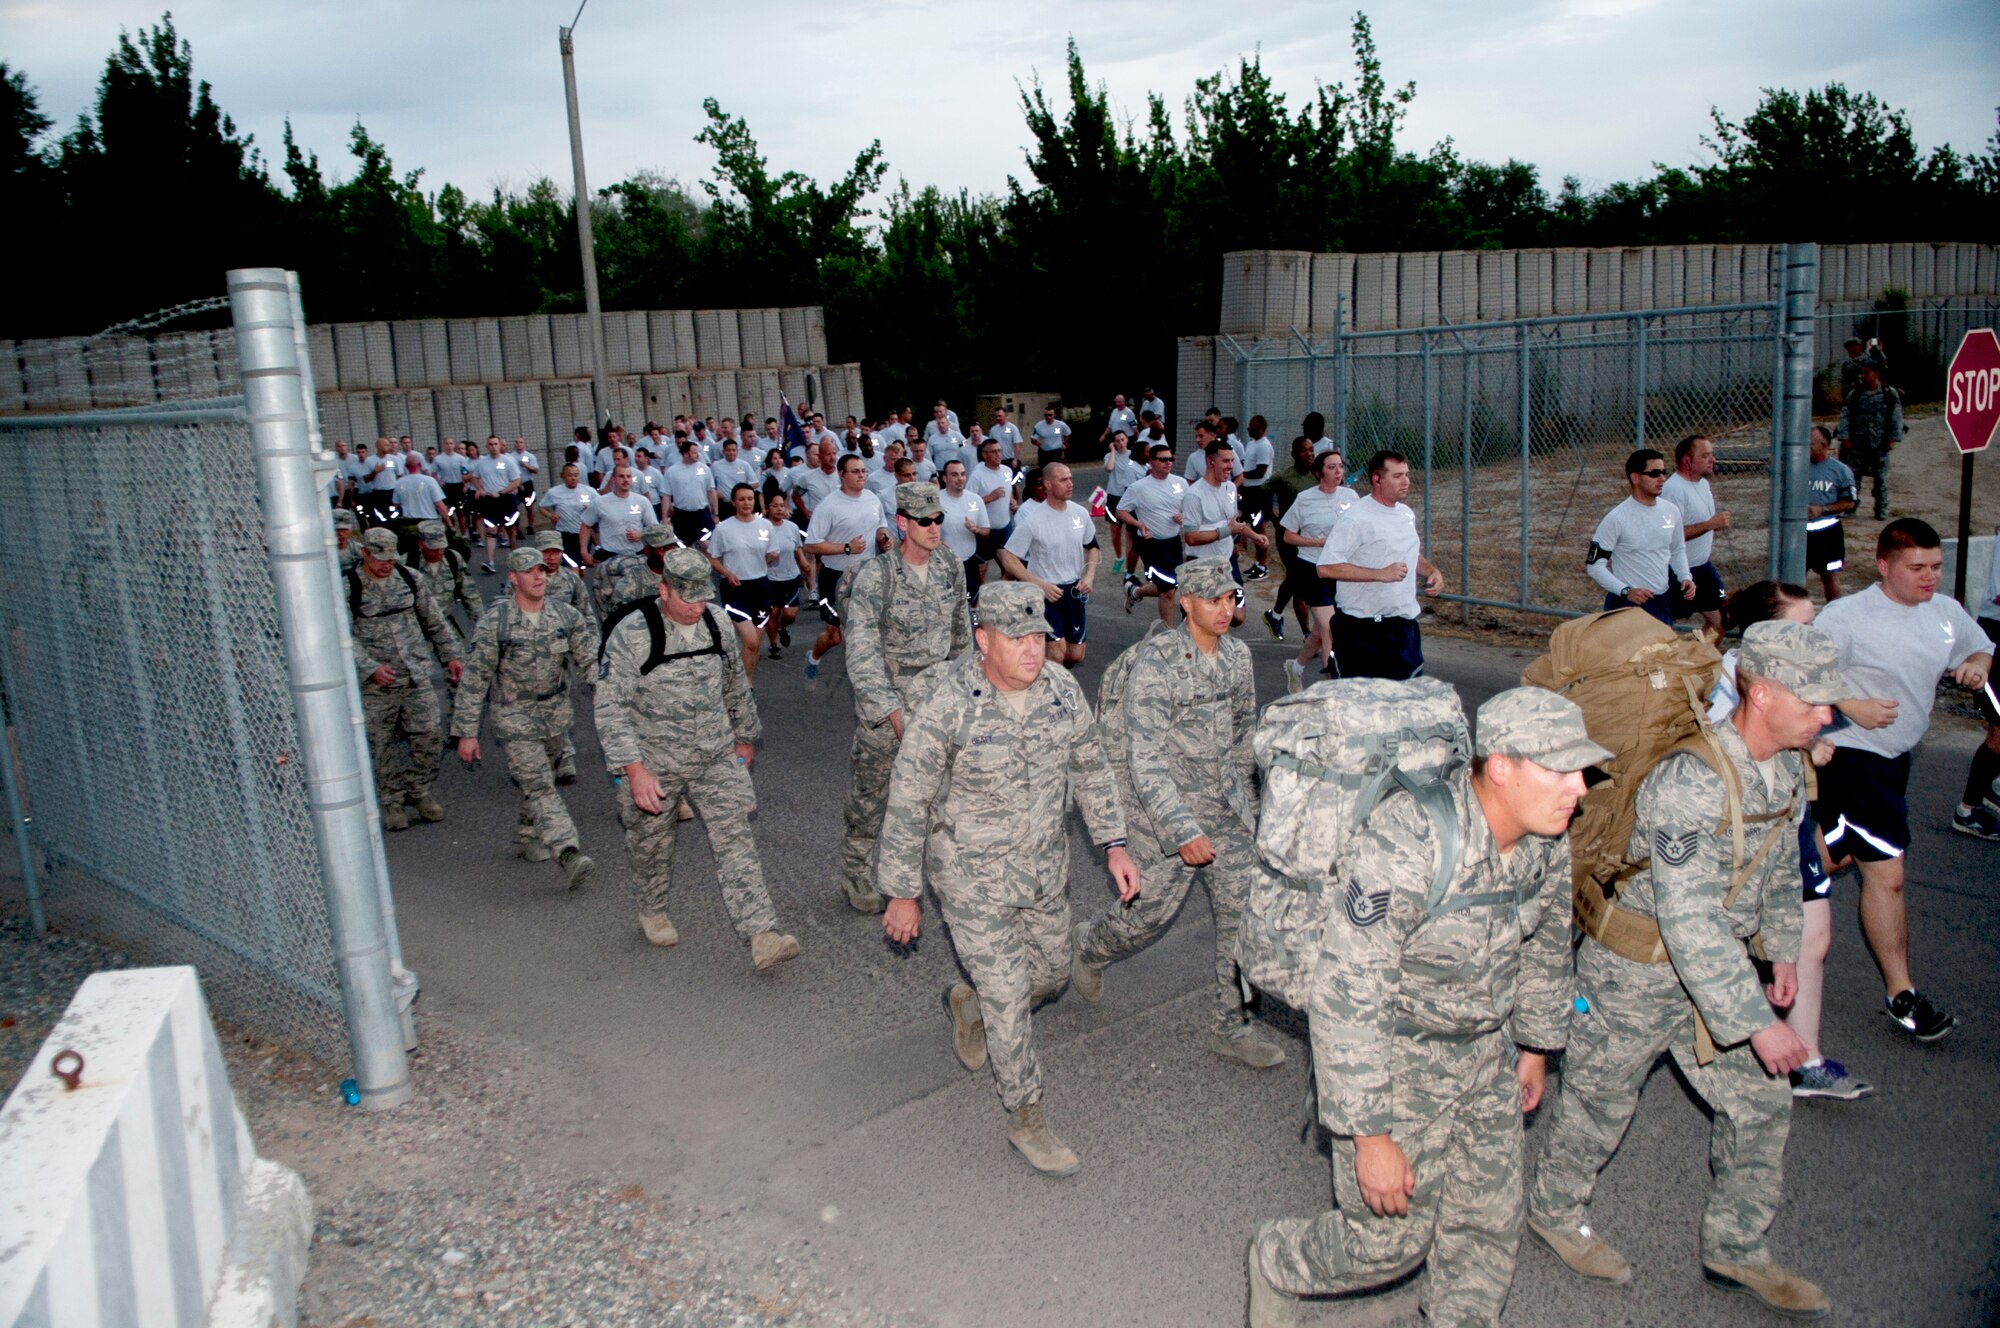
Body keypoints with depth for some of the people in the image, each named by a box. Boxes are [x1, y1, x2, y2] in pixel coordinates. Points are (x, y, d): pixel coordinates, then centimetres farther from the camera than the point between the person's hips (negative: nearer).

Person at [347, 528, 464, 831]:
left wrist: (450, 655, 13)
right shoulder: (349, 587, -7)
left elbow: (434, 621, 15)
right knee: (383, 746, 6)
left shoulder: (409, 578, 6)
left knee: (430, 738, 0)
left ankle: (418, 791, 21)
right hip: (375, 685, -3)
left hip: (417, 677, 3)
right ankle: (392, 801, 21)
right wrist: (371, 668, -24)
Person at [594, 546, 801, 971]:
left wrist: (745, 737, 23)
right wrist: (634, 770, -24)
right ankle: (652, 912, 43)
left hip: (716, 757, 3)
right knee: (652, 843, 14)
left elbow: (736, 685, 16)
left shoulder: (715, 624, 0)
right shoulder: (632, 633, -16)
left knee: (735, 839, -7)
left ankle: (761, 935, -12)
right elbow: (611, 709, -17)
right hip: (653, 763, -3)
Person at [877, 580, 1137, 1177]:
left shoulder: (1062, 689, -7)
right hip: (974, 881, -6)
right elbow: (908, 805, -15)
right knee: (1009, 999, 0)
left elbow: (1090, 769, 8)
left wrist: (1113, 845, 4)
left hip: (1045, 870, 6)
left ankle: (966, 1003, 51)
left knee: (1051, 973, 22)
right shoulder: (946, 707, -24)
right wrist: (902, 895, -10)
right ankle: (1026, 1119, 22)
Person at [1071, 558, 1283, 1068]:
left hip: (1223, 802, 6)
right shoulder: (1155, 661, -20)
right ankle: (1089, 946, 35)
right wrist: (1183, 831, -27)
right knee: (1153, 909, 2)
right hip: (1161, 805, -6)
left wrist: (1245, 797, 22)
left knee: (1244, 907, 3)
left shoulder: (1238, 655, 1)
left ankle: (1232, 1025, 18)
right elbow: (1146, 760, -23)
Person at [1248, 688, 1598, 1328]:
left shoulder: (1546, 838, -10)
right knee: (1391, 1240, 4)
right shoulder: (1406, 844, -34)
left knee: (1490, 1226, 15)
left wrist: (1536, 1041, 21)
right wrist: (1371, 1134, -27)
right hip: (1394, 1057, -6)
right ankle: (1275, 1259, 33)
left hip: (1485, 1057, 7)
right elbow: (1346, 997, -30)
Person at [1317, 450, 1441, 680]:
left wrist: (1431, 571, 6)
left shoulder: (1406, 514, 11)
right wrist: (1380, 574, -25)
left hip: (1404, 622, 8)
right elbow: (1326, 567, -24)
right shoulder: (1356, 519, -16)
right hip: (1363, 629, -8)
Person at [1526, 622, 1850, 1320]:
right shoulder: (1691, 779, -32)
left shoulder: (1786, 767, -2)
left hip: (1724, 959, 8)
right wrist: (1756, 1022, -31)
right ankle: (1555, 1210, 36)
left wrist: (1781, 949, 20)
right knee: (1600, 1098, 11)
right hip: (1639, 967, -8)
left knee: (1761, 1102, 12)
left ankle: (1736, 1250, 31)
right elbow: (1690, 921, -33)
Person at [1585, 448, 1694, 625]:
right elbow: (1594, 566, -14)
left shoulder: (1671, 511, 3)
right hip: (1626, 606, -6)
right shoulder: (1616, 519, -15)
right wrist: (1626, 590, -24)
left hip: (1663, 603, 6)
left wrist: (1685, 577, 1)